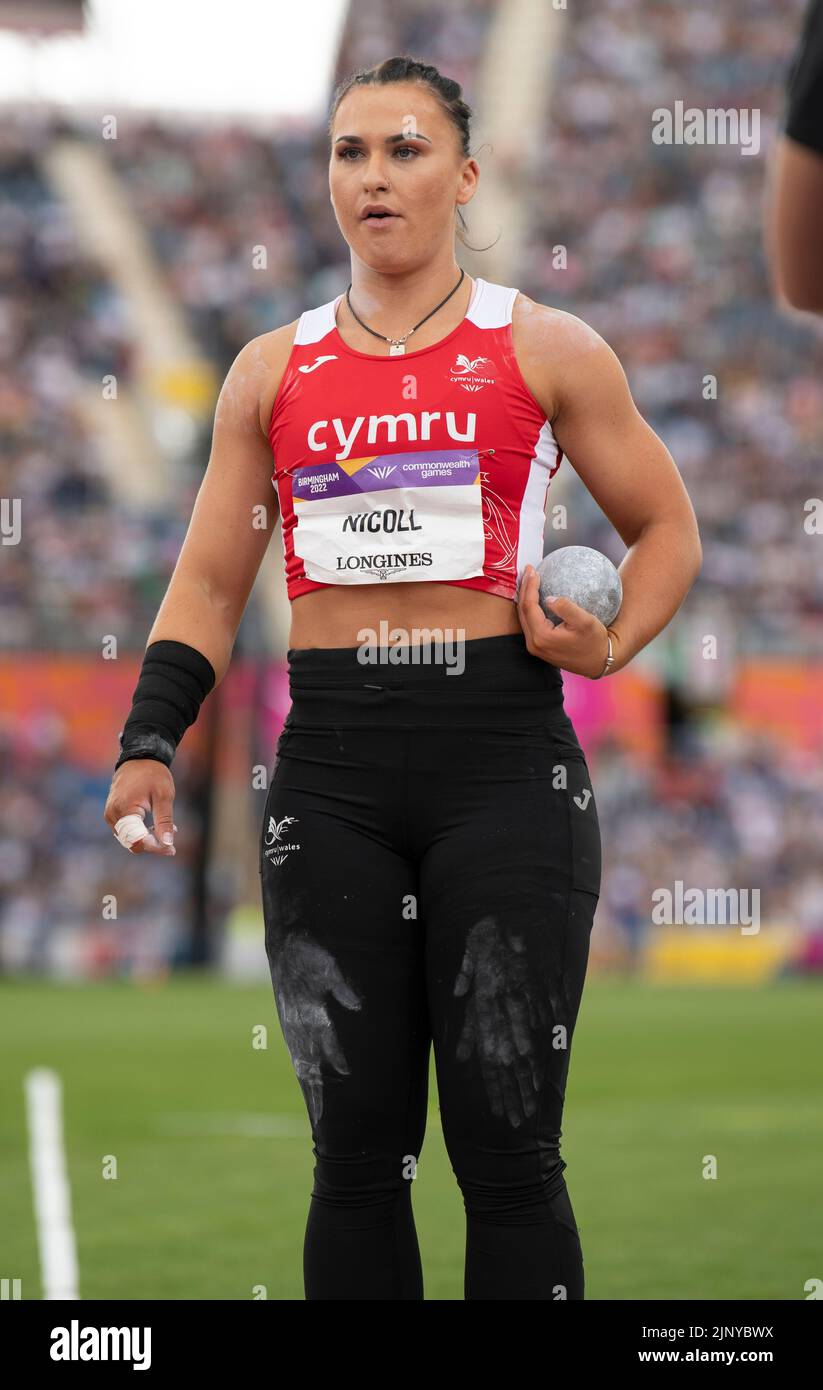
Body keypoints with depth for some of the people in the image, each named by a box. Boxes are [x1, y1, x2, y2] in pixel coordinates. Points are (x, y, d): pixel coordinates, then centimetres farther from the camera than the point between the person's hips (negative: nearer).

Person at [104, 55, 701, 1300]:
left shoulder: (546, 350, 4)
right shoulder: (271, 370, 11)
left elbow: (667, 529, 11)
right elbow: (209, 586, 13)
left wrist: (610, 646, -8)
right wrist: (148, 746, 0)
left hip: (504, 766, -3)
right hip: (331, 771, 3)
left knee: (505, 1142, -4)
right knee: (358, 1146, 4)